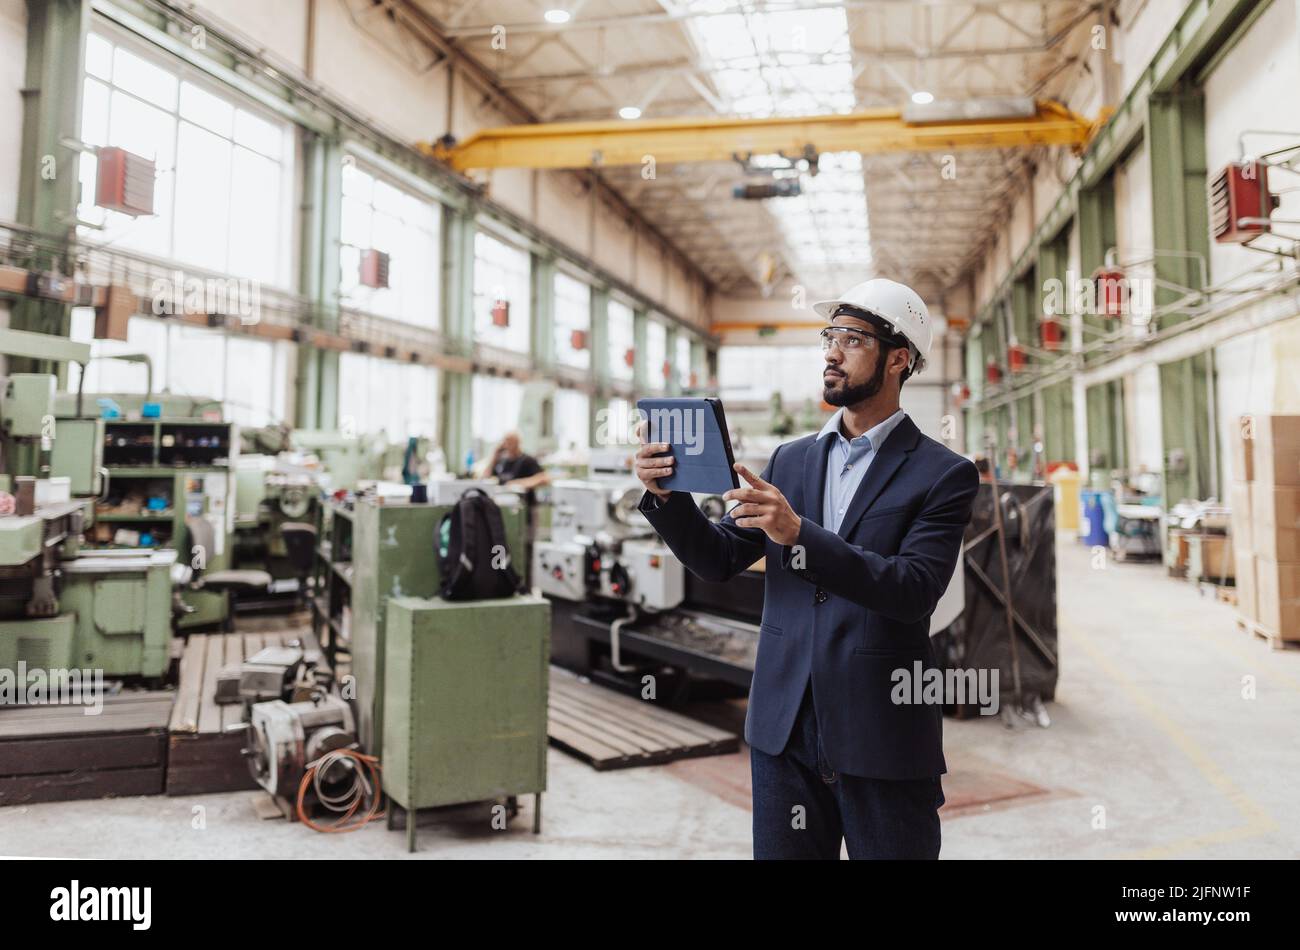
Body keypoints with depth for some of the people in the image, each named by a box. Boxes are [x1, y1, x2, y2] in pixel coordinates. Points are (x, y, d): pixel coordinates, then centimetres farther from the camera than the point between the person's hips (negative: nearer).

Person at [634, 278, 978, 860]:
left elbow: (914, 592, -19)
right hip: (784, 730, 4)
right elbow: (718, 560, 4)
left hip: (884, 742, -3)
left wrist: (799, 533, -30)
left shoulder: (944, 475, -6)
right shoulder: (791, 459, 8)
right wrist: (667, 494, -14)